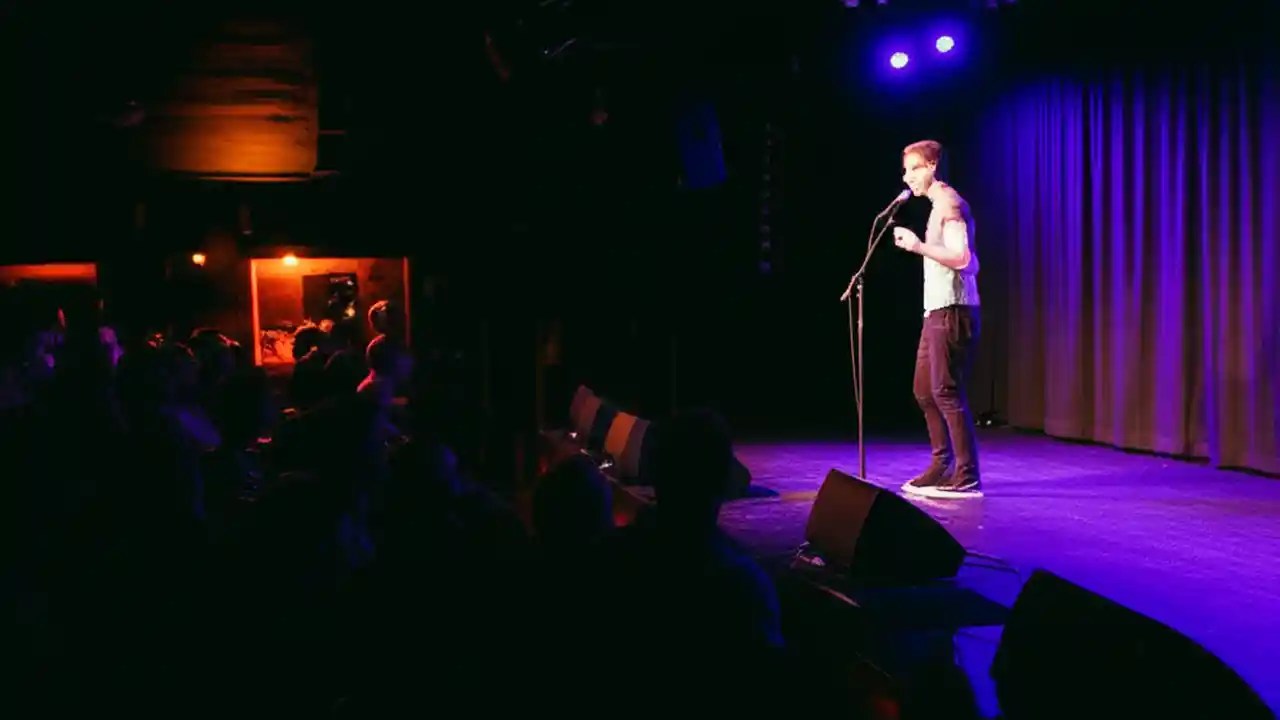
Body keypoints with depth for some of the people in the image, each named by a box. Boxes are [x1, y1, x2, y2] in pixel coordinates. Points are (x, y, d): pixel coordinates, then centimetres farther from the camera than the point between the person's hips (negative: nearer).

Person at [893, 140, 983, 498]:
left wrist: (920, 246, -24)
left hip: (951, 311, -10)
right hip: (938, 311, 10)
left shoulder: (948, 202, -9)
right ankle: (942, 467, 20)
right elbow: (970, 263, 21)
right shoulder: (941, 204, 21)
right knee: (925, 390, 13)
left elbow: (962, 257, -20)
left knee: (946, 391, -11)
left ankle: (967, 477, -8)